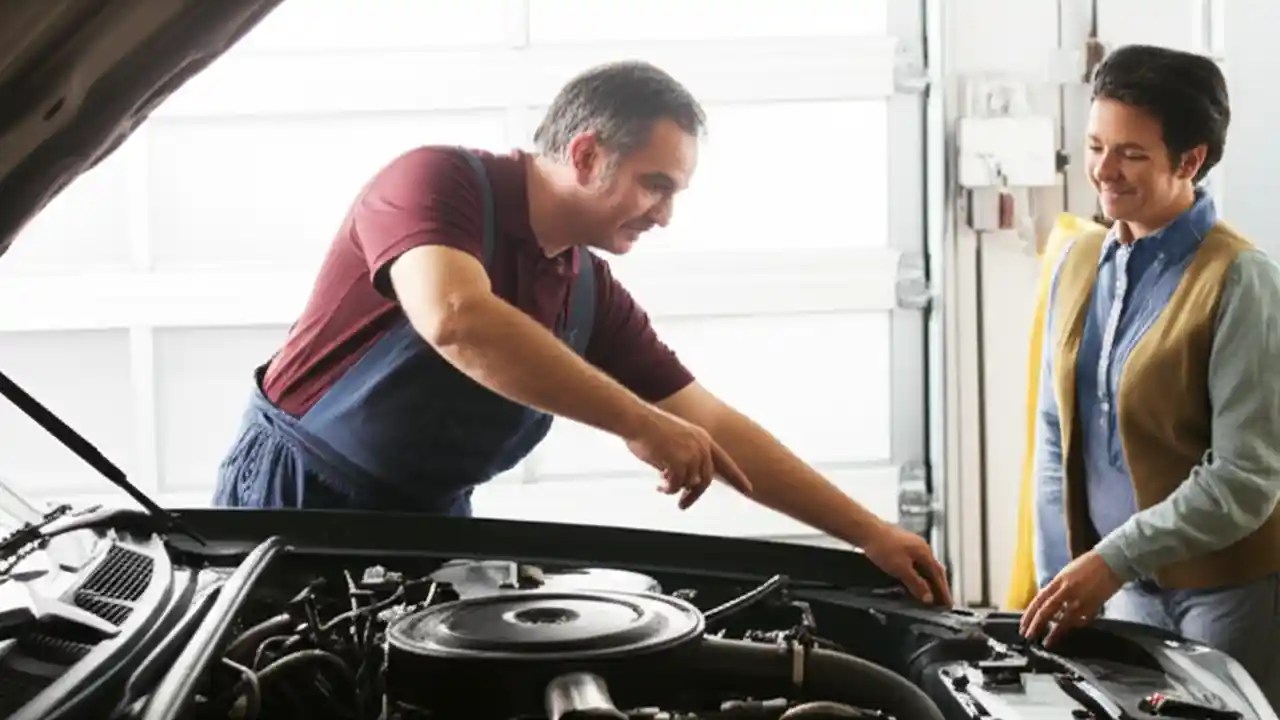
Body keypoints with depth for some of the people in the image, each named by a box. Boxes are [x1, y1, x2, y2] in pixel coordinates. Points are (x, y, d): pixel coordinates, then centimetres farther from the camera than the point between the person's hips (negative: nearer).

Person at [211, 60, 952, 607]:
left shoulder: (594, 294, -2)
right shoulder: (437, 180, -20)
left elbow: (716, 426, 1)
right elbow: (457, 321, -41)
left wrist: (869, 532, -3)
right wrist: (639, 424, -38)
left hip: (428, 521, 6)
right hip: (298, 493, -6)